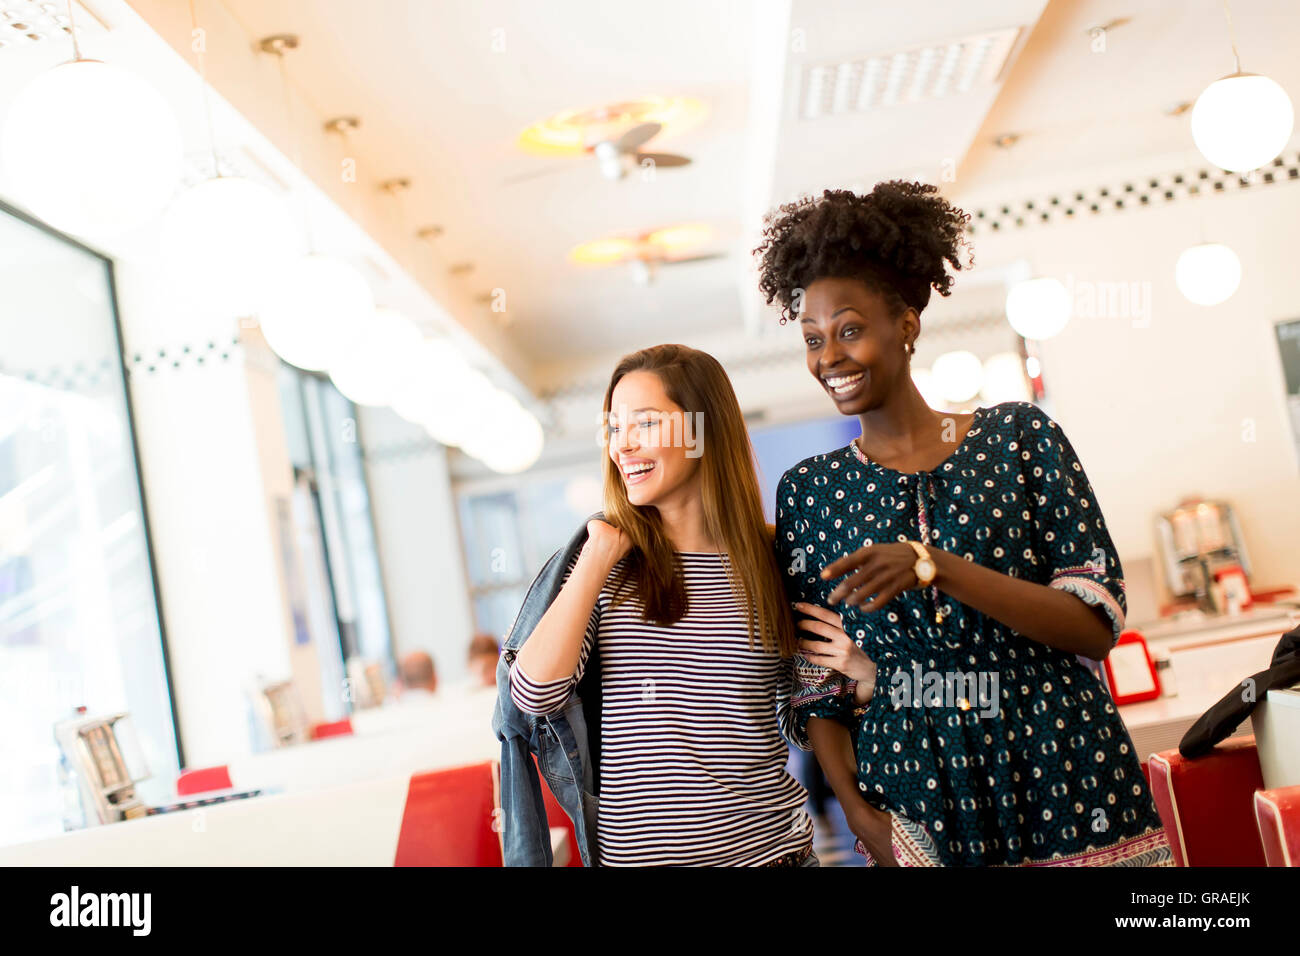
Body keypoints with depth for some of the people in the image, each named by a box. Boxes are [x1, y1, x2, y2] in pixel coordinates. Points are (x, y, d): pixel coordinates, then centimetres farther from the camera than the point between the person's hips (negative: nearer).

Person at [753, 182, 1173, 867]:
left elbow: (1099, 625, -9)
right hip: (915, 794, 1)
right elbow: (815, 681, 4)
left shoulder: (1019, 434, -1)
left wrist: (937, 567, -21)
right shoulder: (808, 490, 3)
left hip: (1065, 785, 0)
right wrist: (856, 809, -11)